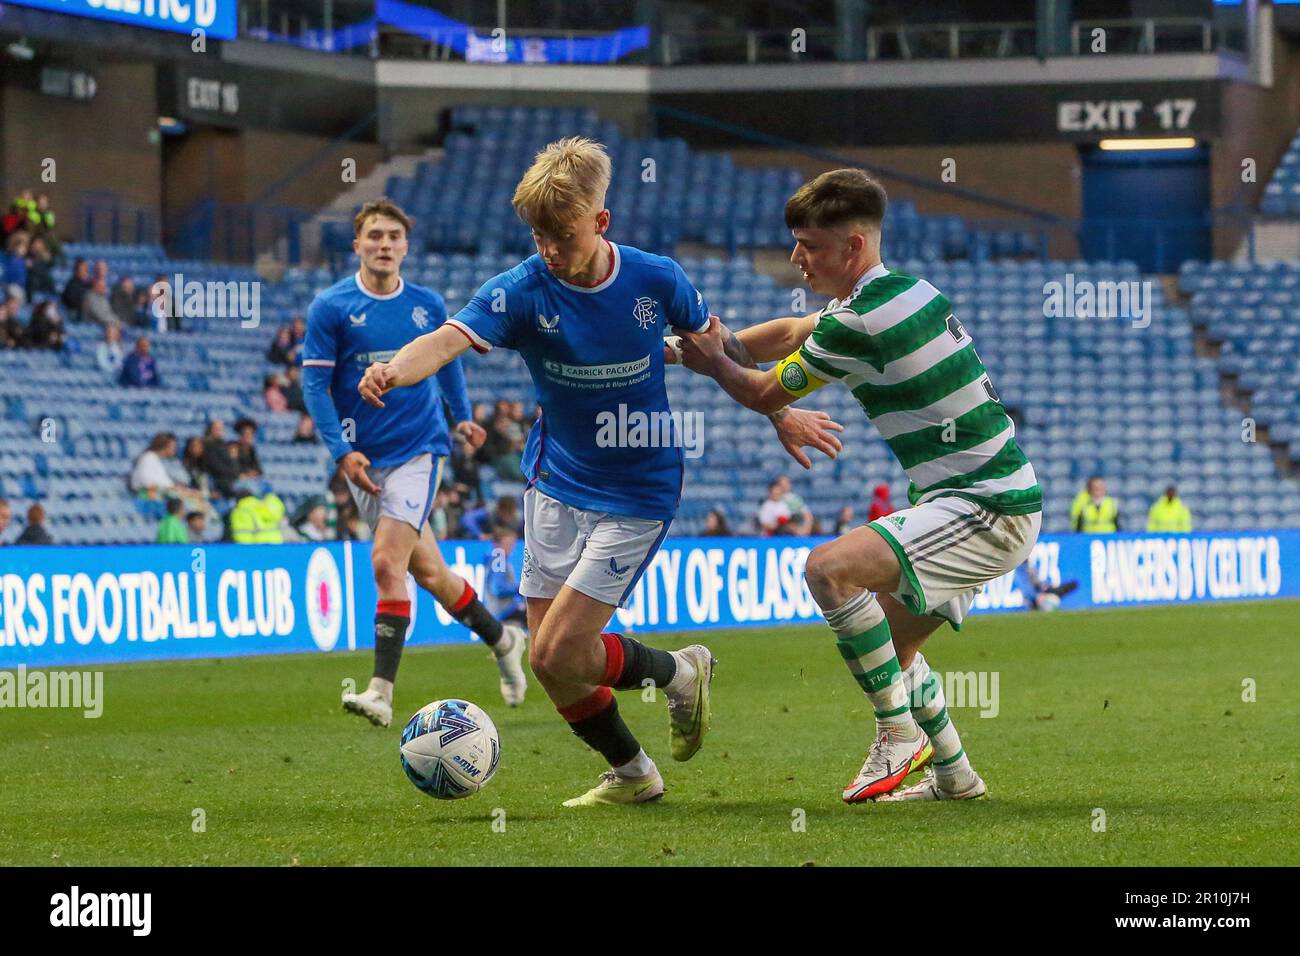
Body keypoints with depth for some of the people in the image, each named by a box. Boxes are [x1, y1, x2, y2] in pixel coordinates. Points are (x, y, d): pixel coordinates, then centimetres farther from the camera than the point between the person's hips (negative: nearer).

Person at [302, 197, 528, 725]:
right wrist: (343, 452, -13)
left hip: (418, 449, -1)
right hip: (364, 460, 1)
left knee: (388, 562, -18)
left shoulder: (428, 305, 3)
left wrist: (462, 415, 17)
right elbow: (315, 384, -4)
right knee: (427, 570, 10)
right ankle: (502, 639, 34)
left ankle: (381, 691, -20)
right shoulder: (330, 307, -4)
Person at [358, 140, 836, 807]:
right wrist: (394, 370, -53)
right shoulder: (522, 290, -14)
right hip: (556, 483, 3)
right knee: (550, 660, 5)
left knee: (558, 656, -13)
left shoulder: (655, 279, -13)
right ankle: (630, 774, 29)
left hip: (638, 494, -3)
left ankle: (678, 671, 15)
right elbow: (448, 339, -31)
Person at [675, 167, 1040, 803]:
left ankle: (899, 734, -16)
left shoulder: (857, 326, -18)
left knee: (831, 570, -24)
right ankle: (954, 775, 26)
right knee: (889, 645, 19)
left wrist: (714, 364, 16)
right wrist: (716, 344, 18)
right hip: (994, 497, 10)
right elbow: (791, 333, 27)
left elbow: (764, 394, -1)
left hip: (986, 511, -10)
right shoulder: (904, 291, 12)